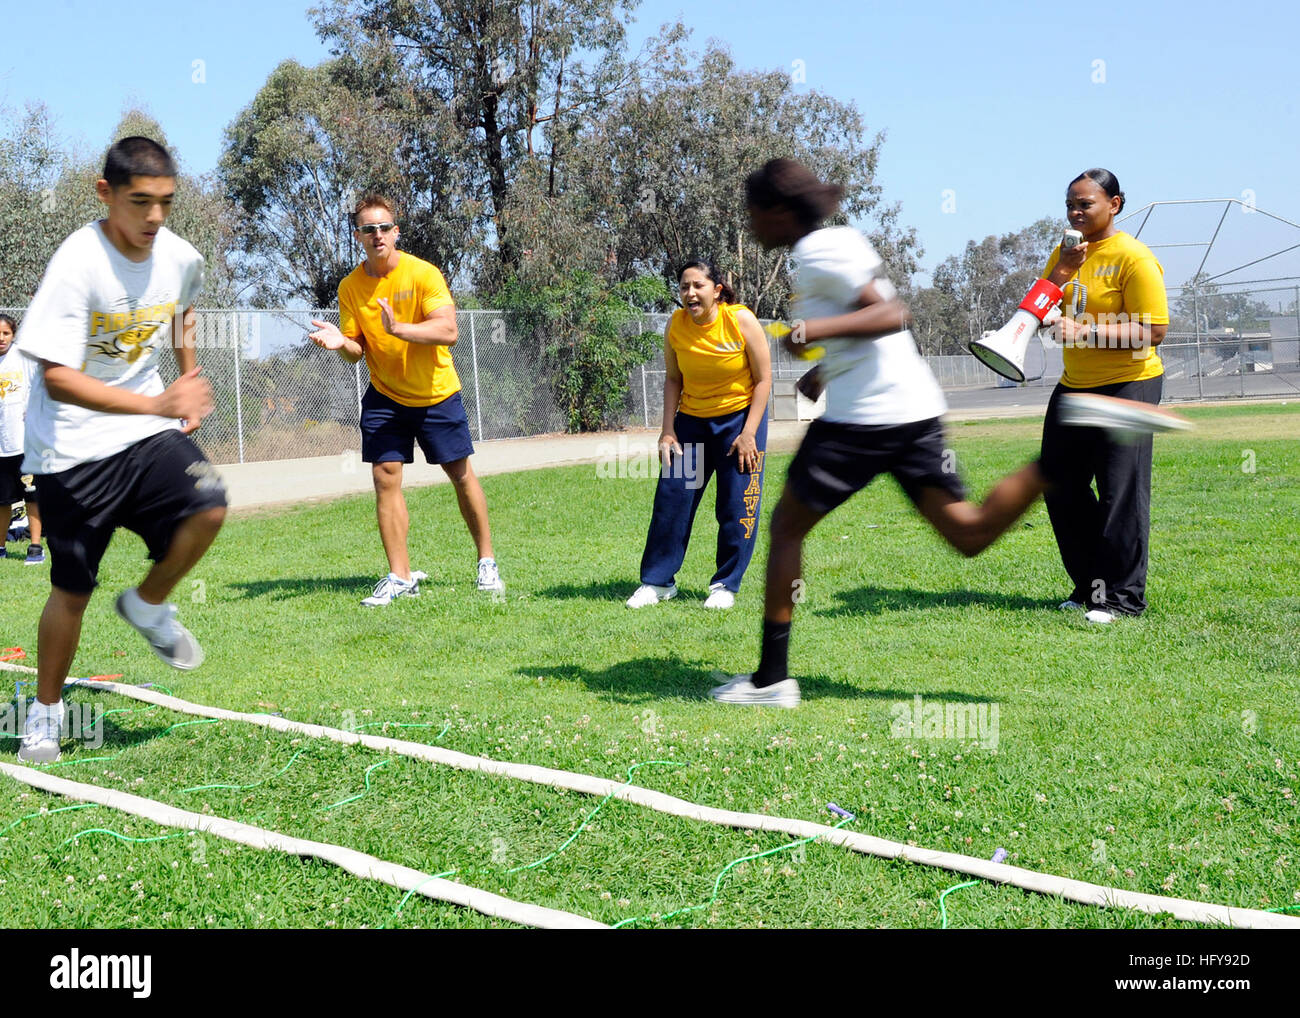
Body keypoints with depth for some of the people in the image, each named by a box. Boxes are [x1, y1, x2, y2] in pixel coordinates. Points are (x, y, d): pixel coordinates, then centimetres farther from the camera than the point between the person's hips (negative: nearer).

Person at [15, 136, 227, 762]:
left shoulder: (180, 258, -4)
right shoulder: (77, 264, -21)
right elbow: (57, 378, -26)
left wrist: (189, 389, 20)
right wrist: (158, 404, -36)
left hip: (148, 432, 4)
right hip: (72, 447, -4)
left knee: (208, 509, -22)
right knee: (72, 589, 4)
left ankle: (147, 606, 8)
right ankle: (45, 711, 27)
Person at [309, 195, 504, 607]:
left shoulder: (423, 274, -15)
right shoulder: (350, 287, -3)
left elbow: (448, 331, -24)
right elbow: (357, 351, -1)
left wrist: (397, 328, -36)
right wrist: (340, 342, -23)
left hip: (437, 393, -2)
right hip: (384, 396, 3)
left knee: (460, 474, 5)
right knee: (385, 476, -8)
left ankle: (486, 562, 21)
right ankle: (400, 577, -2)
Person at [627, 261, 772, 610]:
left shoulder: (741, 320, -18)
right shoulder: (676, 325, -9)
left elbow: (763, 379, -11)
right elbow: (673, 379, 3)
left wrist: (748, 433, -15)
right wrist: (668, 430, -4)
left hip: (740, 416, -3)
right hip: (691, 420, 3)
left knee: (737, 506, -4)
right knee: (671, 500, -1)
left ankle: (726, 585, 10)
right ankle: (657, 581, 12)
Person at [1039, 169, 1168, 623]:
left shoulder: (1133, 257, -13)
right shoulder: (1067, 252, 11)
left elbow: (1153, 331, -19)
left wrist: (1086, 332, -25)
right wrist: (1059, 274, -9)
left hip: (1127, 386, -8)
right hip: (1074, 384, 8)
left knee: (1120, 492, -7)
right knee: (1060, 487, 9)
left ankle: (1123, 596, 4)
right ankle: (1089, 584, 23)